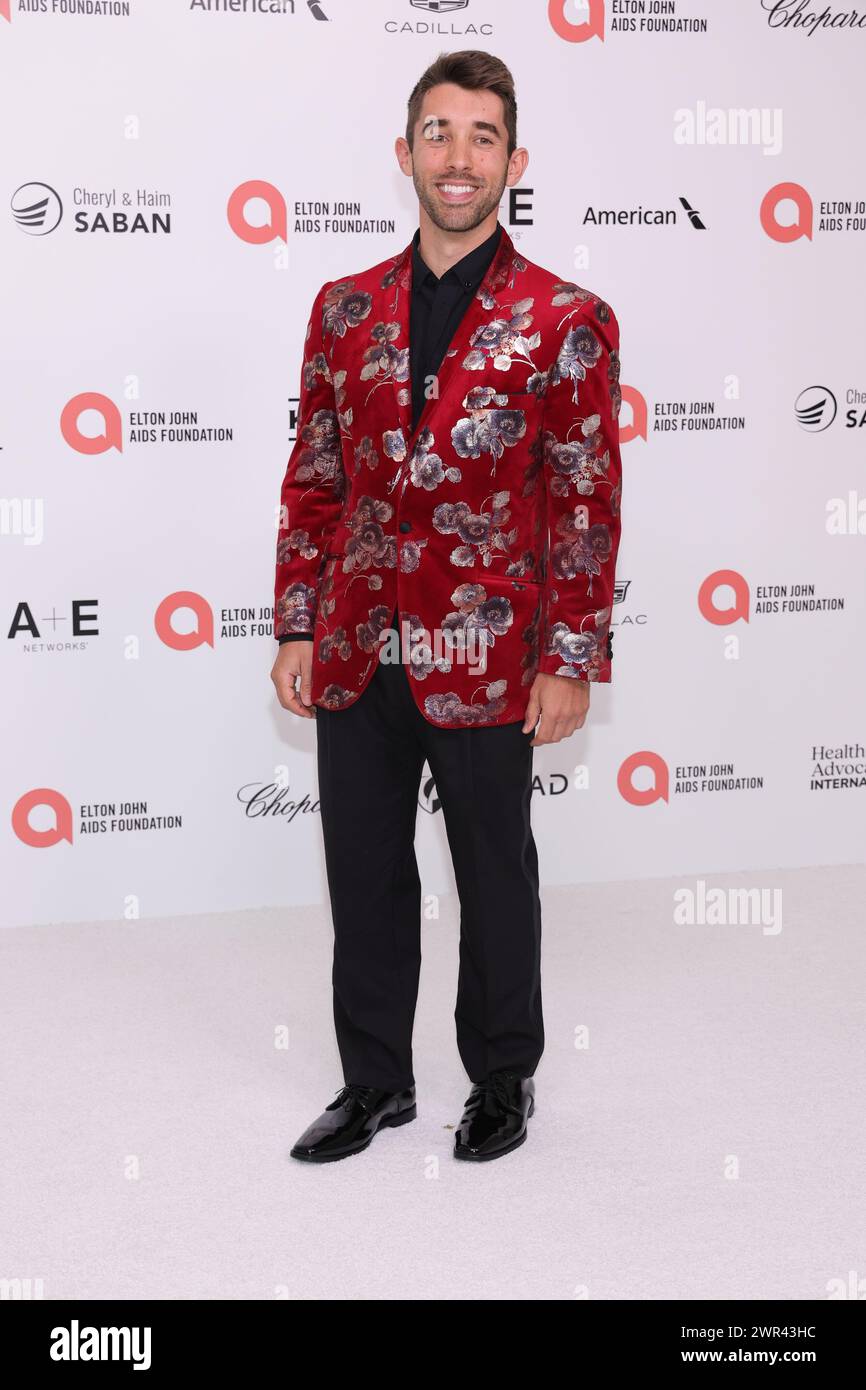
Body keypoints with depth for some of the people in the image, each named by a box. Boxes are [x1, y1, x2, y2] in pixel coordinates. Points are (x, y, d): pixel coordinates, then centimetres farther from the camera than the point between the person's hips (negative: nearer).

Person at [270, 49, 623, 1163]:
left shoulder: (566, 321, -5)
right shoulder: (345, 310, 6)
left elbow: (589, 505, -6)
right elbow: (312, 482, 9)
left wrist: (572, 662, -8)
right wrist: (296, 630, 5)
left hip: (487, 666, -3)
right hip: (356, 657, 4)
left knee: (495, 880, 12)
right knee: (365, 879, 14)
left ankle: (503, 1079, 32)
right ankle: (375, 1082, 32)